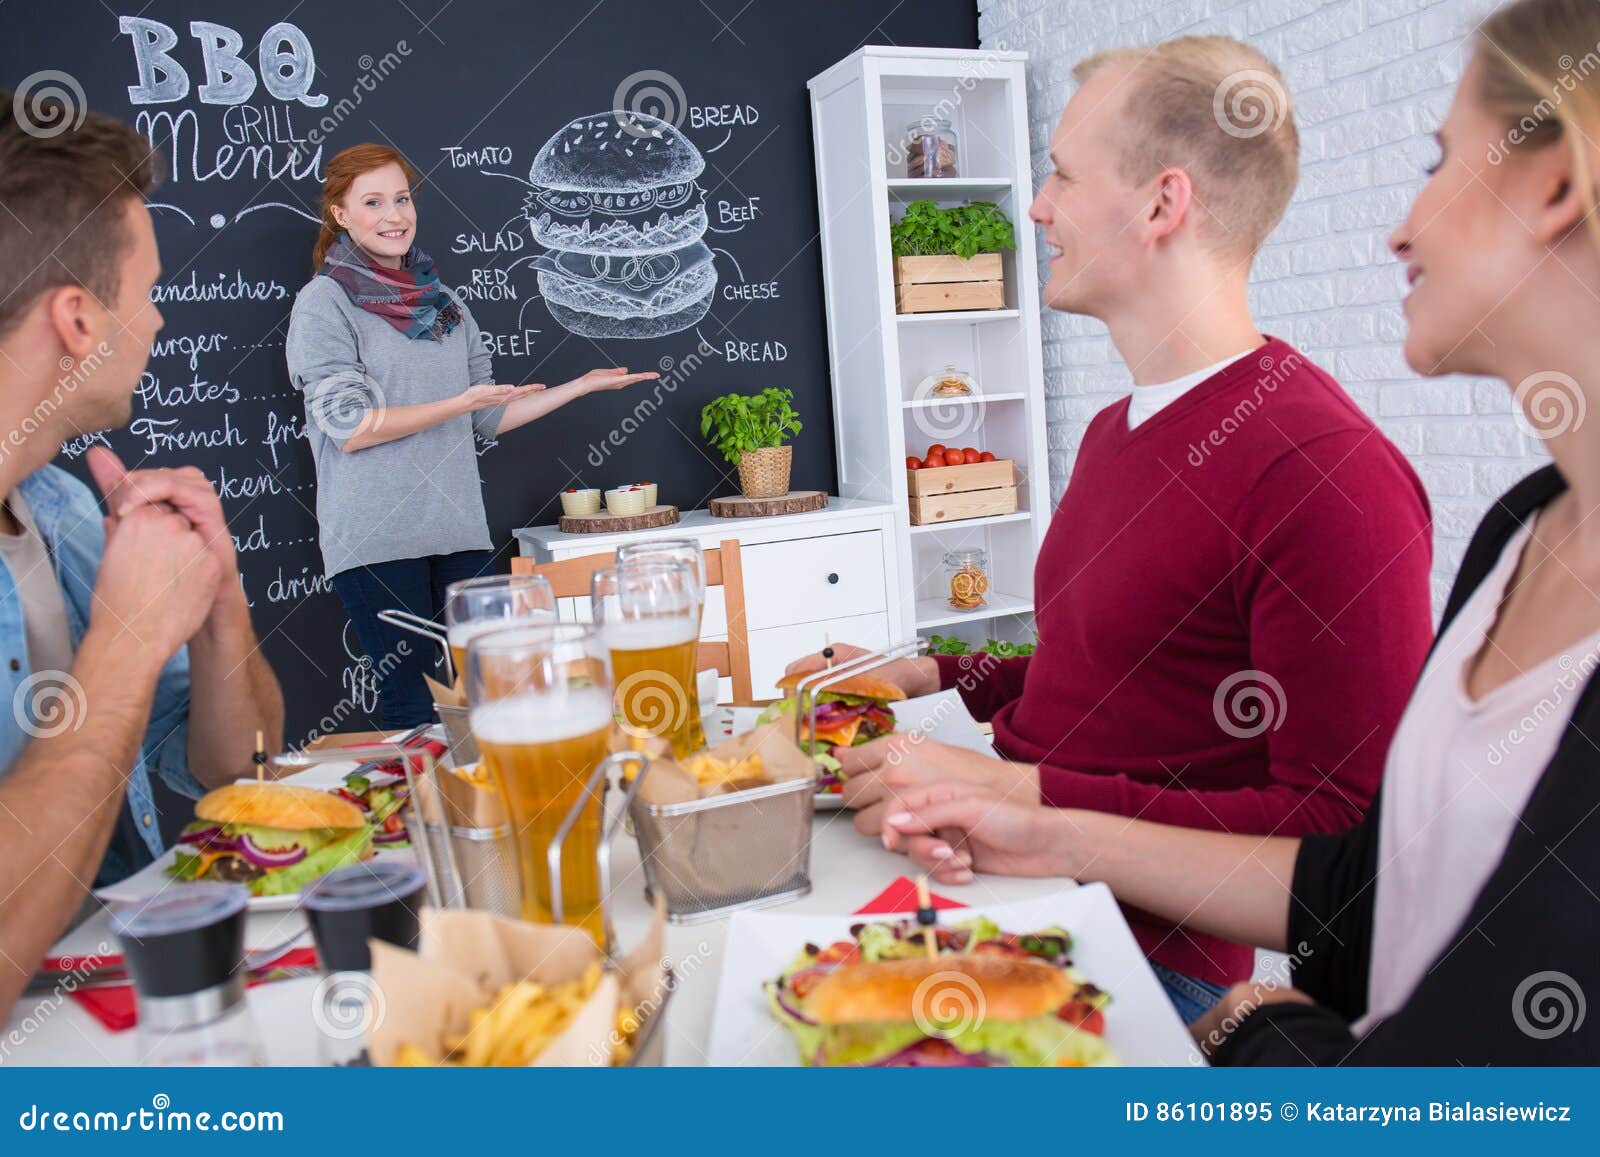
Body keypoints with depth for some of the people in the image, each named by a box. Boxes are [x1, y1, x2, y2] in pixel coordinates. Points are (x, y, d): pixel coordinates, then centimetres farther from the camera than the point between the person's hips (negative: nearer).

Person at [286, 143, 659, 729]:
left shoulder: (443, 302, 17)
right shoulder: (323, 304, 0)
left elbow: (489, 418, 18)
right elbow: (349, 428, -10)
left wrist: (581, 385, 16)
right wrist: (460, 402, -11)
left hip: (459, 529, 5)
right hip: (377, 539, -5)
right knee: (412, 706, -5)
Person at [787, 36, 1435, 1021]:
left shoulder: (1330, 475, -19)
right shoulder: (1114, 432, 13)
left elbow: (1346, 838, -21)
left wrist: (1012, 792, -23)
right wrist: (930, 676, 11)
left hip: (1148, 969, -7)